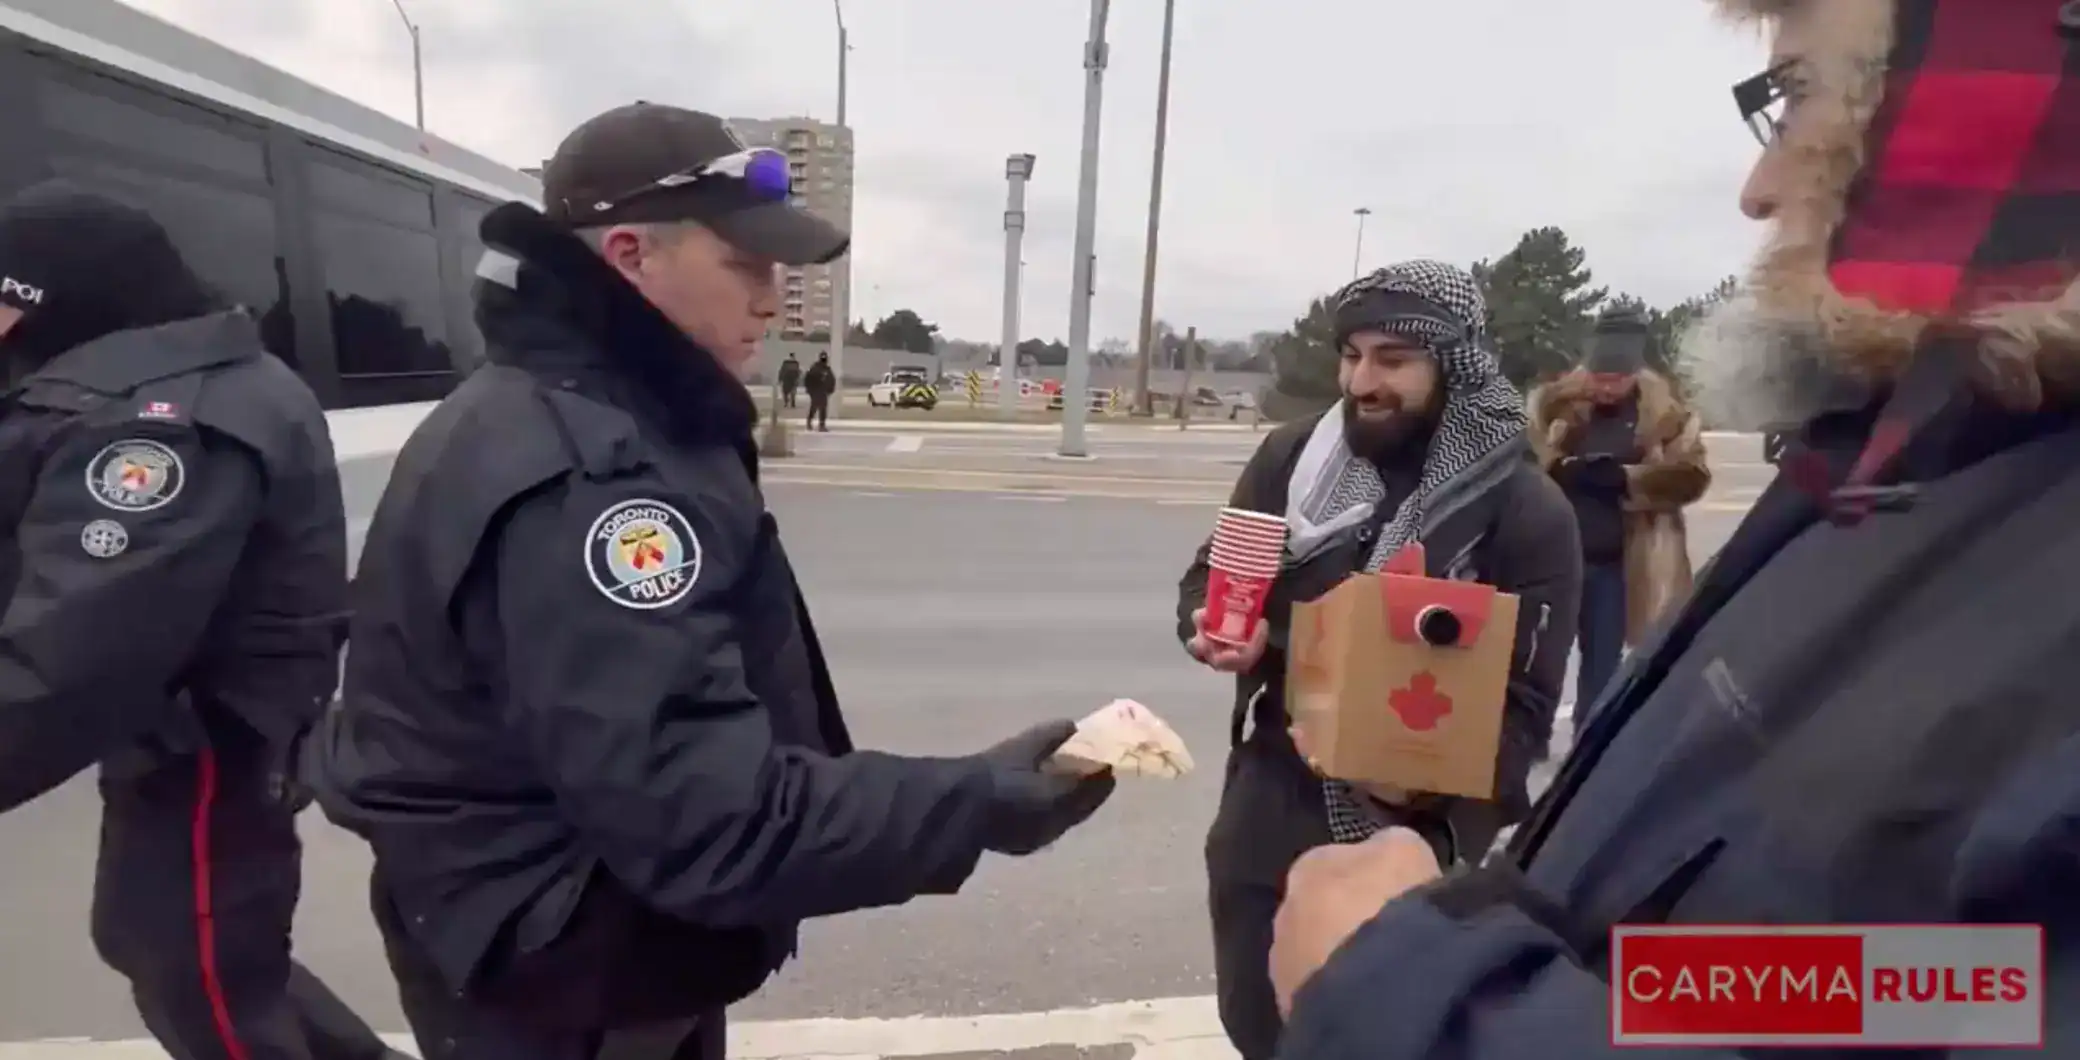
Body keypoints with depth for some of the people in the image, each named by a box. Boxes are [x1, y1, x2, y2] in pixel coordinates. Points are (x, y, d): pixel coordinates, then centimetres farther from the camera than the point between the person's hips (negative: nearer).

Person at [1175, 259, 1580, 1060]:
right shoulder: (1289, 457, 0)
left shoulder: (1526, 509, -12)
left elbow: (1525, 708, -13)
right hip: (1269, 826, 4)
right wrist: (1211, 626, -14)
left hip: (1422, 847, -3)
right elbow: (1205, 579, 9)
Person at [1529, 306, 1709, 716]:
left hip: (1619, 563, 0)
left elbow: (1691, 475, -8)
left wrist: (1625, 478, -22)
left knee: (1603, 661, 11)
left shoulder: (1666, 414, -2)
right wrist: (1563, 469, -22)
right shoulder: (1555, 401, -1)